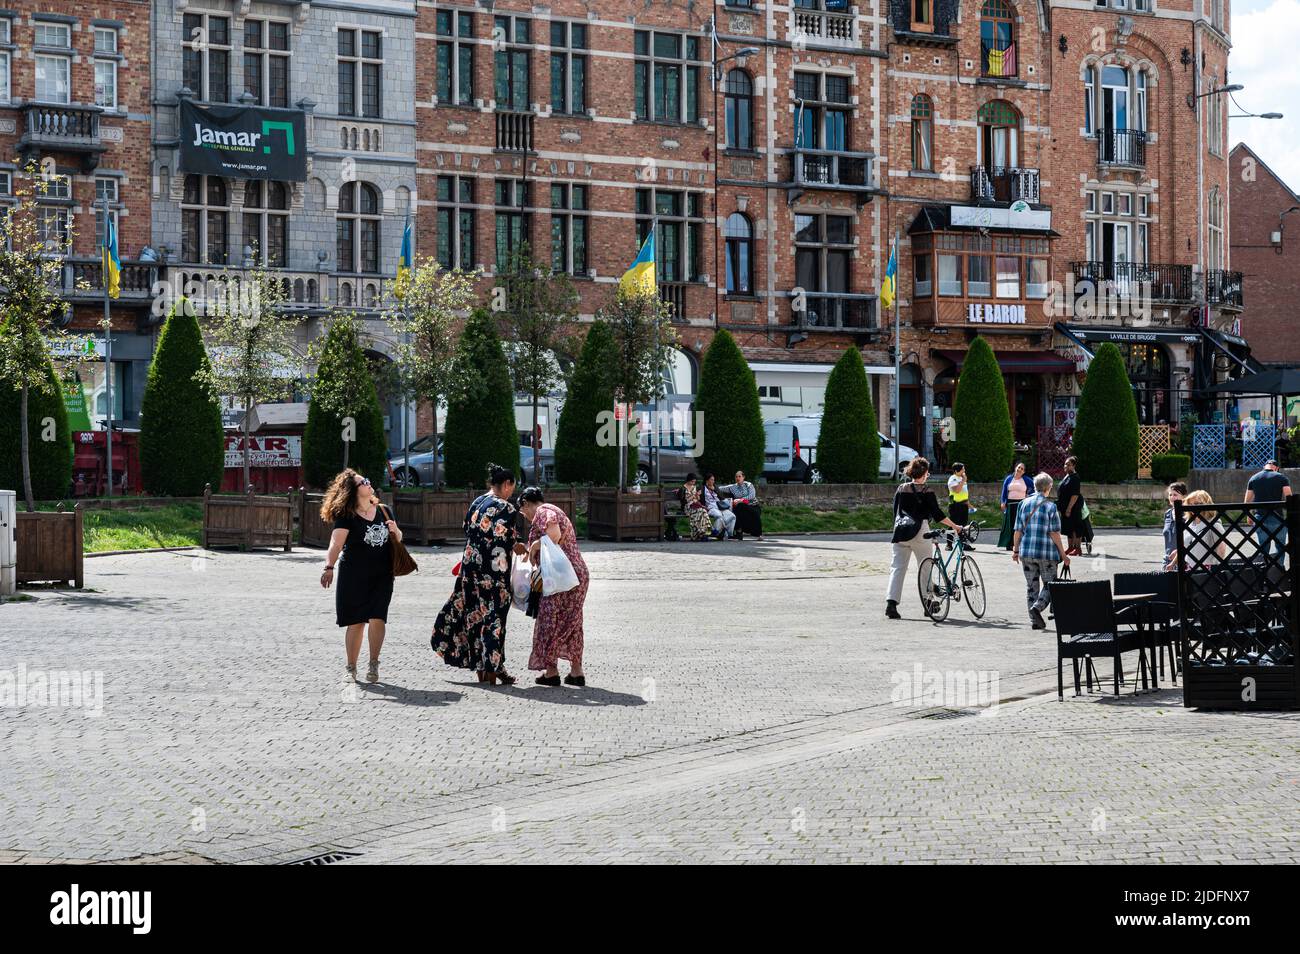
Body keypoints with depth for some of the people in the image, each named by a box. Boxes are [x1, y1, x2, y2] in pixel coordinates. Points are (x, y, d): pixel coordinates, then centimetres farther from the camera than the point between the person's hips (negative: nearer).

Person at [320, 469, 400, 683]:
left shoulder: (383, 511, 10)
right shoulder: (346, 515, -6)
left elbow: (397, 539, 22)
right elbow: (336, 543, -19)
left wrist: (395, 531, -2)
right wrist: (329, 567, -33)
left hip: (381, 576, 3)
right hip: (354, 576, -3)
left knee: (377, 618, -9)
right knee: (355, 622, 2)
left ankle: (373, 664, 3)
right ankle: (351, 668, 13)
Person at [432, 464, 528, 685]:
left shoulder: (477, 502, 9)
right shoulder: (505, 508, -13)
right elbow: (504, 541, -19)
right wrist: (517, 546, 2)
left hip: (471, 565, 7)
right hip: (493, 572, -7)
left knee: (475, 613, 12)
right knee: (493, 616, 0)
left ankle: (480, 671, 17)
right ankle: (493, 669, 2)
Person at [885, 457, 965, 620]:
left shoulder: (900, 490, 10)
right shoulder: (926, 492, -4)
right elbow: (938, 514, -6)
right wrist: (955, 526, 2)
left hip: (900, 532, 4)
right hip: (918, 532, -4)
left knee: (897, 567, 1)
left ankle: (891, 602, -13)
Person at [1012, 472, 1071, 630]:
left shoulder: (1024, 503, 5)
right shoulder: (1050, 506, -7)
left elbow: (1018, 530, 5)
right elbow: (1054, 533, -9)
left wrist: (1015, 549, 15)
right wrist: (1063, 554, -3)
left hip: (1026, 552, 4)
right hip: (1046, 552, -4)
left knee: (1031, 586, 11)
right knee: (1049, 584, 7)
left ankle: (1035, 621, 11)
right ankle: (1037, 607, -16)